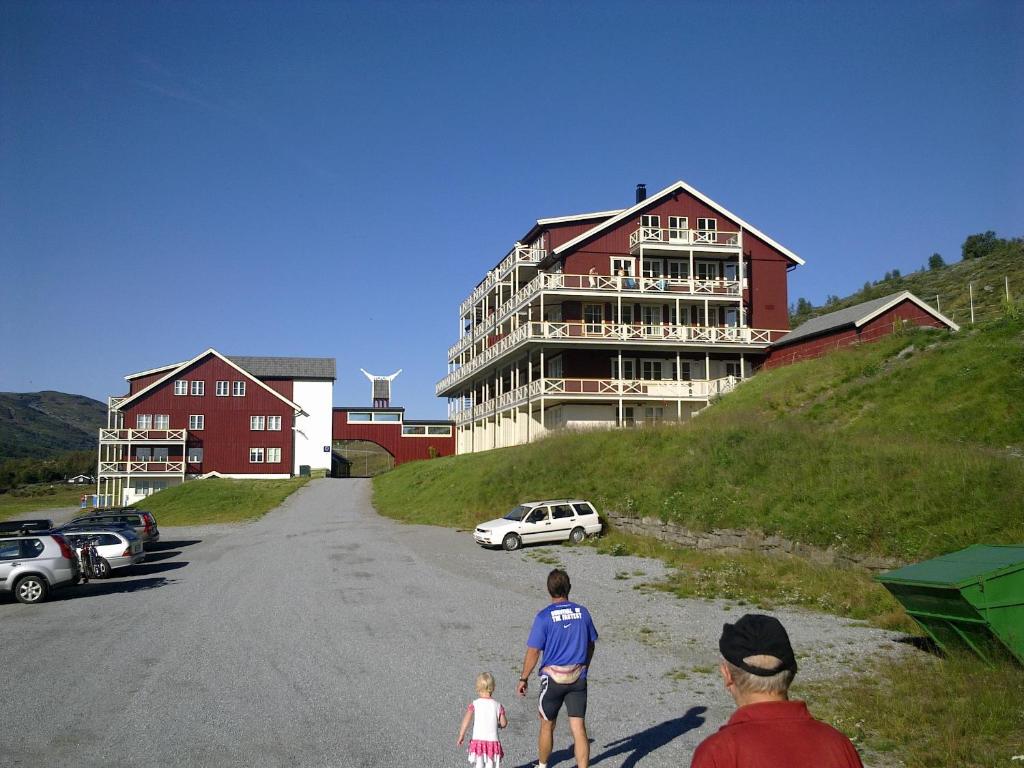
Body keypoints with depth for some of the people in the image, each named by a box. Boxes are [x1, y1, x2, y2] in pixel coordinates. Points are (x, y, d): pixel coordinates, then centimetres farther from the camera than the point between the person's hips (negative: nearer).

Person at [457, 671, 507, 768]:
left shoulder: (474, 704, -4)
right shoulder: (498, 706, 0)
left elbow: (466, 719, -13)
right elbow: (504, 724, 2)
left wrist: (461, 736, -6)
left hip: (477, 741, 0)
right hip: (493, 741, 0)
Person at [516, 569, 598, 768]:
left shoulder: (544, 616, -13)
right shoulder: (582, 612, 0)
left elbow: (533, 652, -11)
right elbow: (590, 645, 11)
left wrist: (523, 679, 1)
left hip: (553, 677, -2)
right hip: (578, 677, 3)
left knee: (547, 725, 17)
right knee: (579, 728, 3)